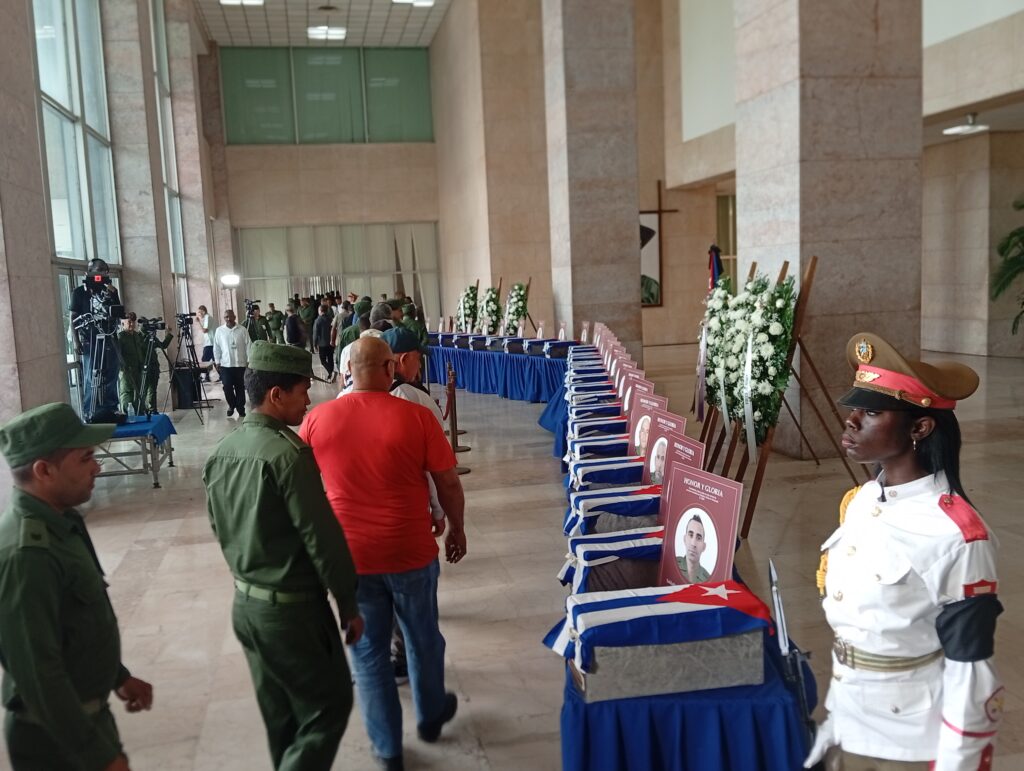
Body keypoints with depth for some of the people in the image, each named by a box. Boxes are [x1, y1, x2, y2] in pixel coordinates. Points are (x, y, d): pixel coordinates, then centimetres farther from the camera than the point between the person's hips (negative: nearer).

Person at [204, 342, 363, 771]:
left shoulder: (221, 453, 3)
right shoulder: (289, 452, -22)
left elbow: (220, 529, 12)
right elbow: (322, 537, -20)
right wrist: (349, 605, -9)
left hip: (245, 604, 8)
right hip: (294, 608, -8)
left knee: (280, 718, 21)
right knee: (329, 706, 9)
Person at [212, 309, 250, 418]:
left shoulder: (242, 330, 0)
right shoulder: (219, 330, 3)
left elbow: (248, 346, 2)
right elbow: (216, 347, 6)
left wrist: (249, 360, -1)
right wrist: (217, 361, 3)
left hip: (240, 364, 0)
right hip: (225, 364, 0)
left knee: (240, 388, 5)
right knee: (227, 387, -2)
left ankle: (241, 409, 15)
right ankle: (231, 405, 21)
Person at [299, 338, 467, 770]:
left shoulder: (317, 419, -7)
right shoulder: (417, 417, -14)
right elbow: (448, 483, -8)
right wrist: (456, 528, 10)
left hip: (349, 556, 1)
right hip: (410, 553, -1)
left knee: (368, 652, 17)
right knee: (422, 638, 23)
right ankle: (430, 716, 45)